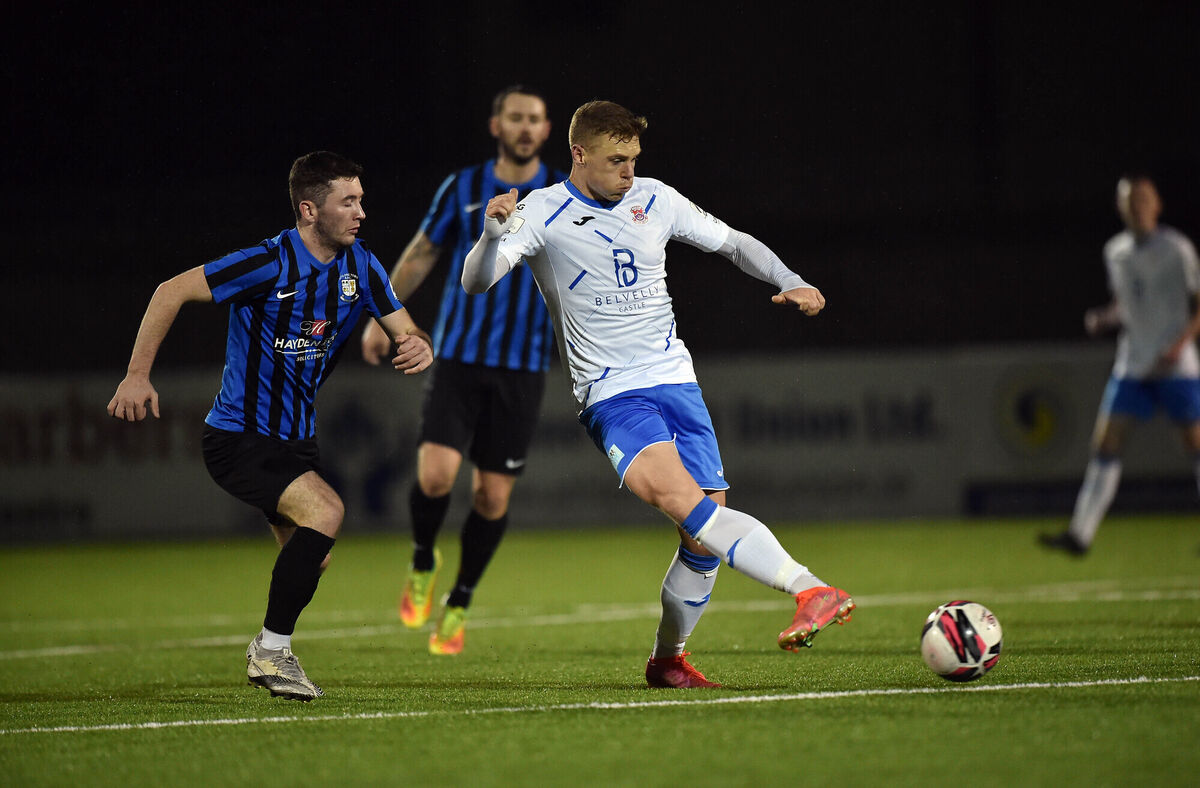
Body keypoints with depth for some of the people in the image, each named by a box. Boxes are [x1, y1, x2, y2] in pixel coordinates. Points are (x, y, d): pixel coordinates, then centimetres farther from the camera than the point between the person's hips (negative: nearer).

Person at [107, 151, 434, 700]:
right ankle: (272, 649, -15)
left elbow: (405, 332, 4)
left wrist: (419, 347, -22)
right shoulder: (270, 264, -21)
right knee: (325, 511, -27)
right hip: (238, 439, -8)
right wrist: (138, 375, -18)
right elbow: (172, 292, -16)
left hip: (296, 438, 8)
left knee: (310, 560, 11)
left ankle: (266, 655, 37)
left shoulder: (360, 265, 0)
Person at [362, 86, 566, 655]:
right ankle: (423, 563, 13)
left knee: (493, 494, 0)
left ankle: (458, 606, 20)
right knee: (436, 474, -18)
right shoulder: (462, 190, 4)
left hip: (522, 368, 1)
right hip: (457, 357, -1)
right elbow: (420, 254, 15)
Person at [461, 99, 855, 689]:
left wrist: (789, 282, 3)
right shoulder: (543, 213, -4)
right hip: (611, 395, -5)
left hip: (676, 380, 5)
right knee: (680, 497, -30)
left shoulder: (655, 199, 9)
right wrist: (493, 235, -36)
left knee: (706, 535, -1)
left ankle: (667, 658, 20)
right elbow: (476, 282, -15)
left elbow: (733, 243, 20)